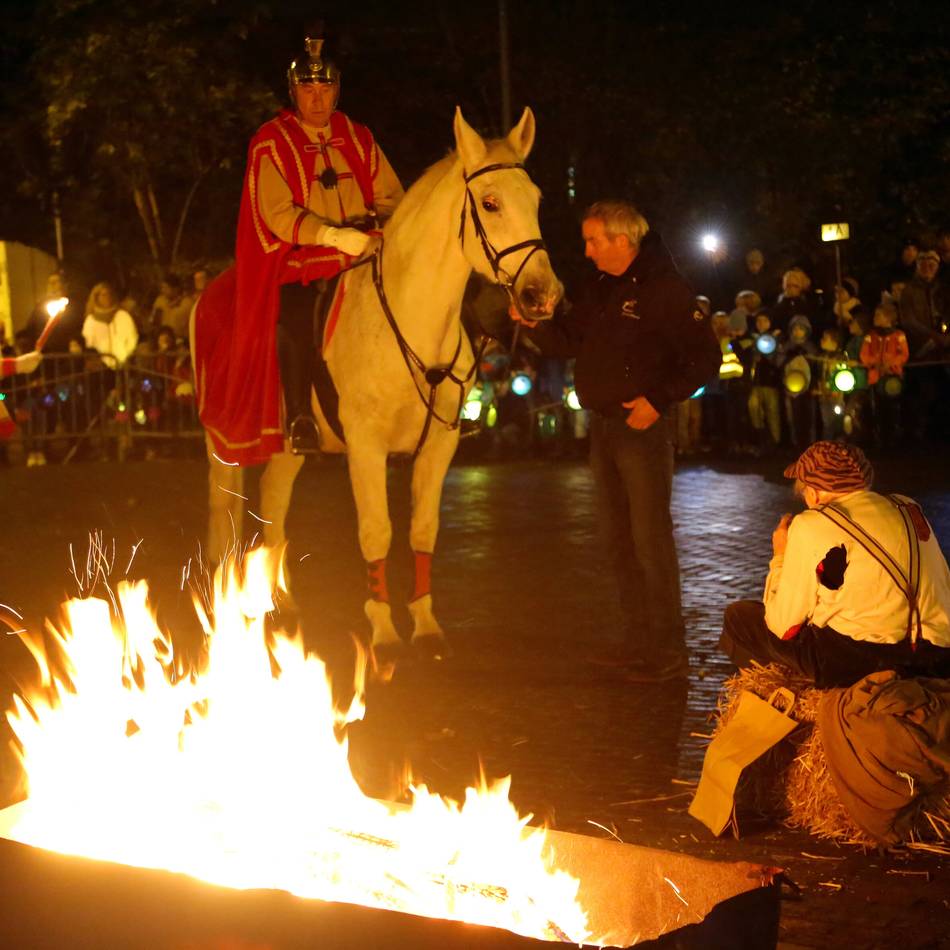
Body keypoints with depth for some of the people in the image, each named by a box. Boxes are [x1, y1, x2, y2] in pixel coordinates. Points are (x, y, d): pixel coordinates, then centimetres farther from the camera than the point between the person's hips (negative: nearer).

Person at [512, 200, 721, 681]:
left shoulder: (664, 289, -13)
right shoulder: (599, 289, 11)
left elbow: (705, 358, -16)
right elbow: (566, 342, 13)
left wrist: (658, 399, -21)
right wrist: (534, 323, -4)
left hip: (642, 428, -9)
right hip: (602, 426, 9)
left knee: (650, 538, -7)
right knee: (618, 538, 14)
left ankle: (668, 650, -1)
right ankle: (639, 640, 23)